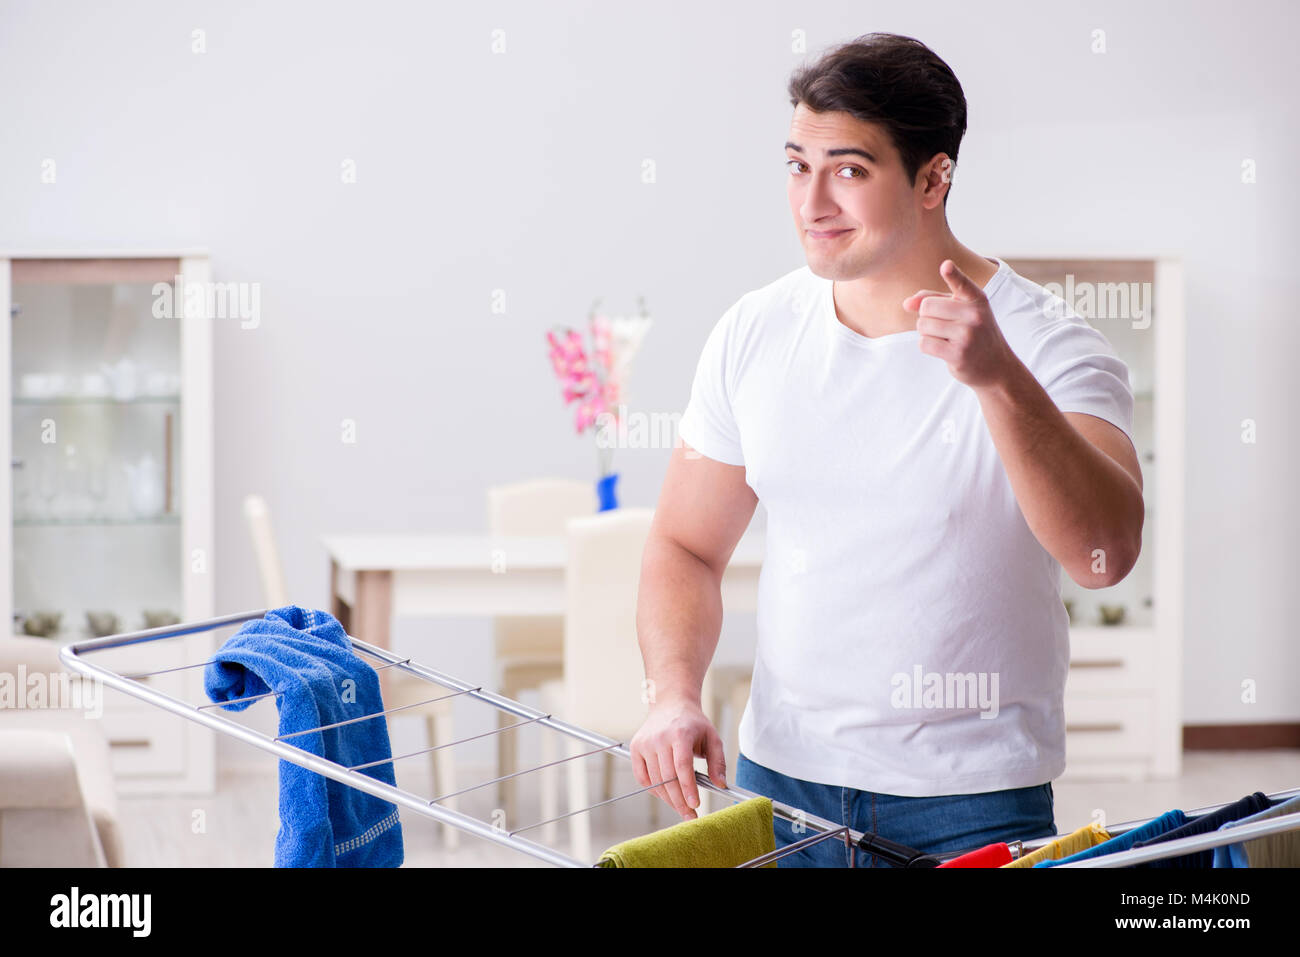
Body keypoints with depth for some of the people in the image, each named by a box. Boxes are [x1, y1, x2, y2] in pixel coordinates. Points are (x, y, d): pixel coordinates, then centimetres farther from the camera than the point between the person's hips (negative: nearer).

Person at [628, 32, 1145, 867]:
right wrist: (674, 696, -10)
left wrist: (1001, 379, -40)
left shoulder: (1048, 349, -12)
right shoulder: (753, 335, 0)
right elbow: (686, 546, 7)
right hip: (780, 775, 3)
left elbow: (1104, 554, -27)